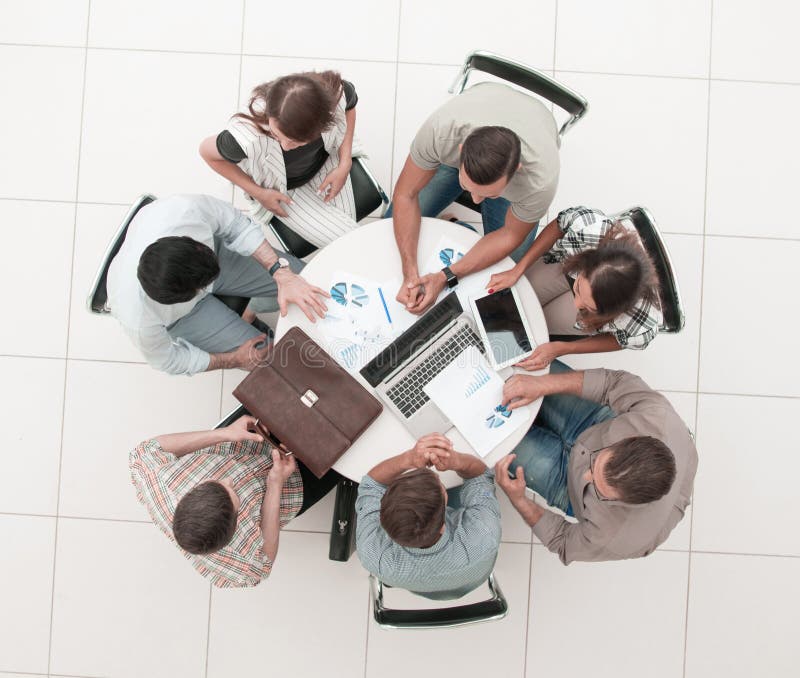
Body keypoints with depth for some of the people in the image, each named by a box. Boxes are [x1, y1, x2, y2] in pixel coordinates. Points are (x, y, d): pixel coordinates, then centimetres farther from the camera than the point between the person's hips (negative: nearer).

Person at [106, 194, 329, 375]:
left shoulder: (184, 209, -44)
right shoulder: (139, 324, -44)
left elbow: (237, 225, -22)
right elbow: (167, 360, -20)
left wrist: (282, 274, -33)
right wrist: (235, 360, -13)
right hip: (180, 317, -2)